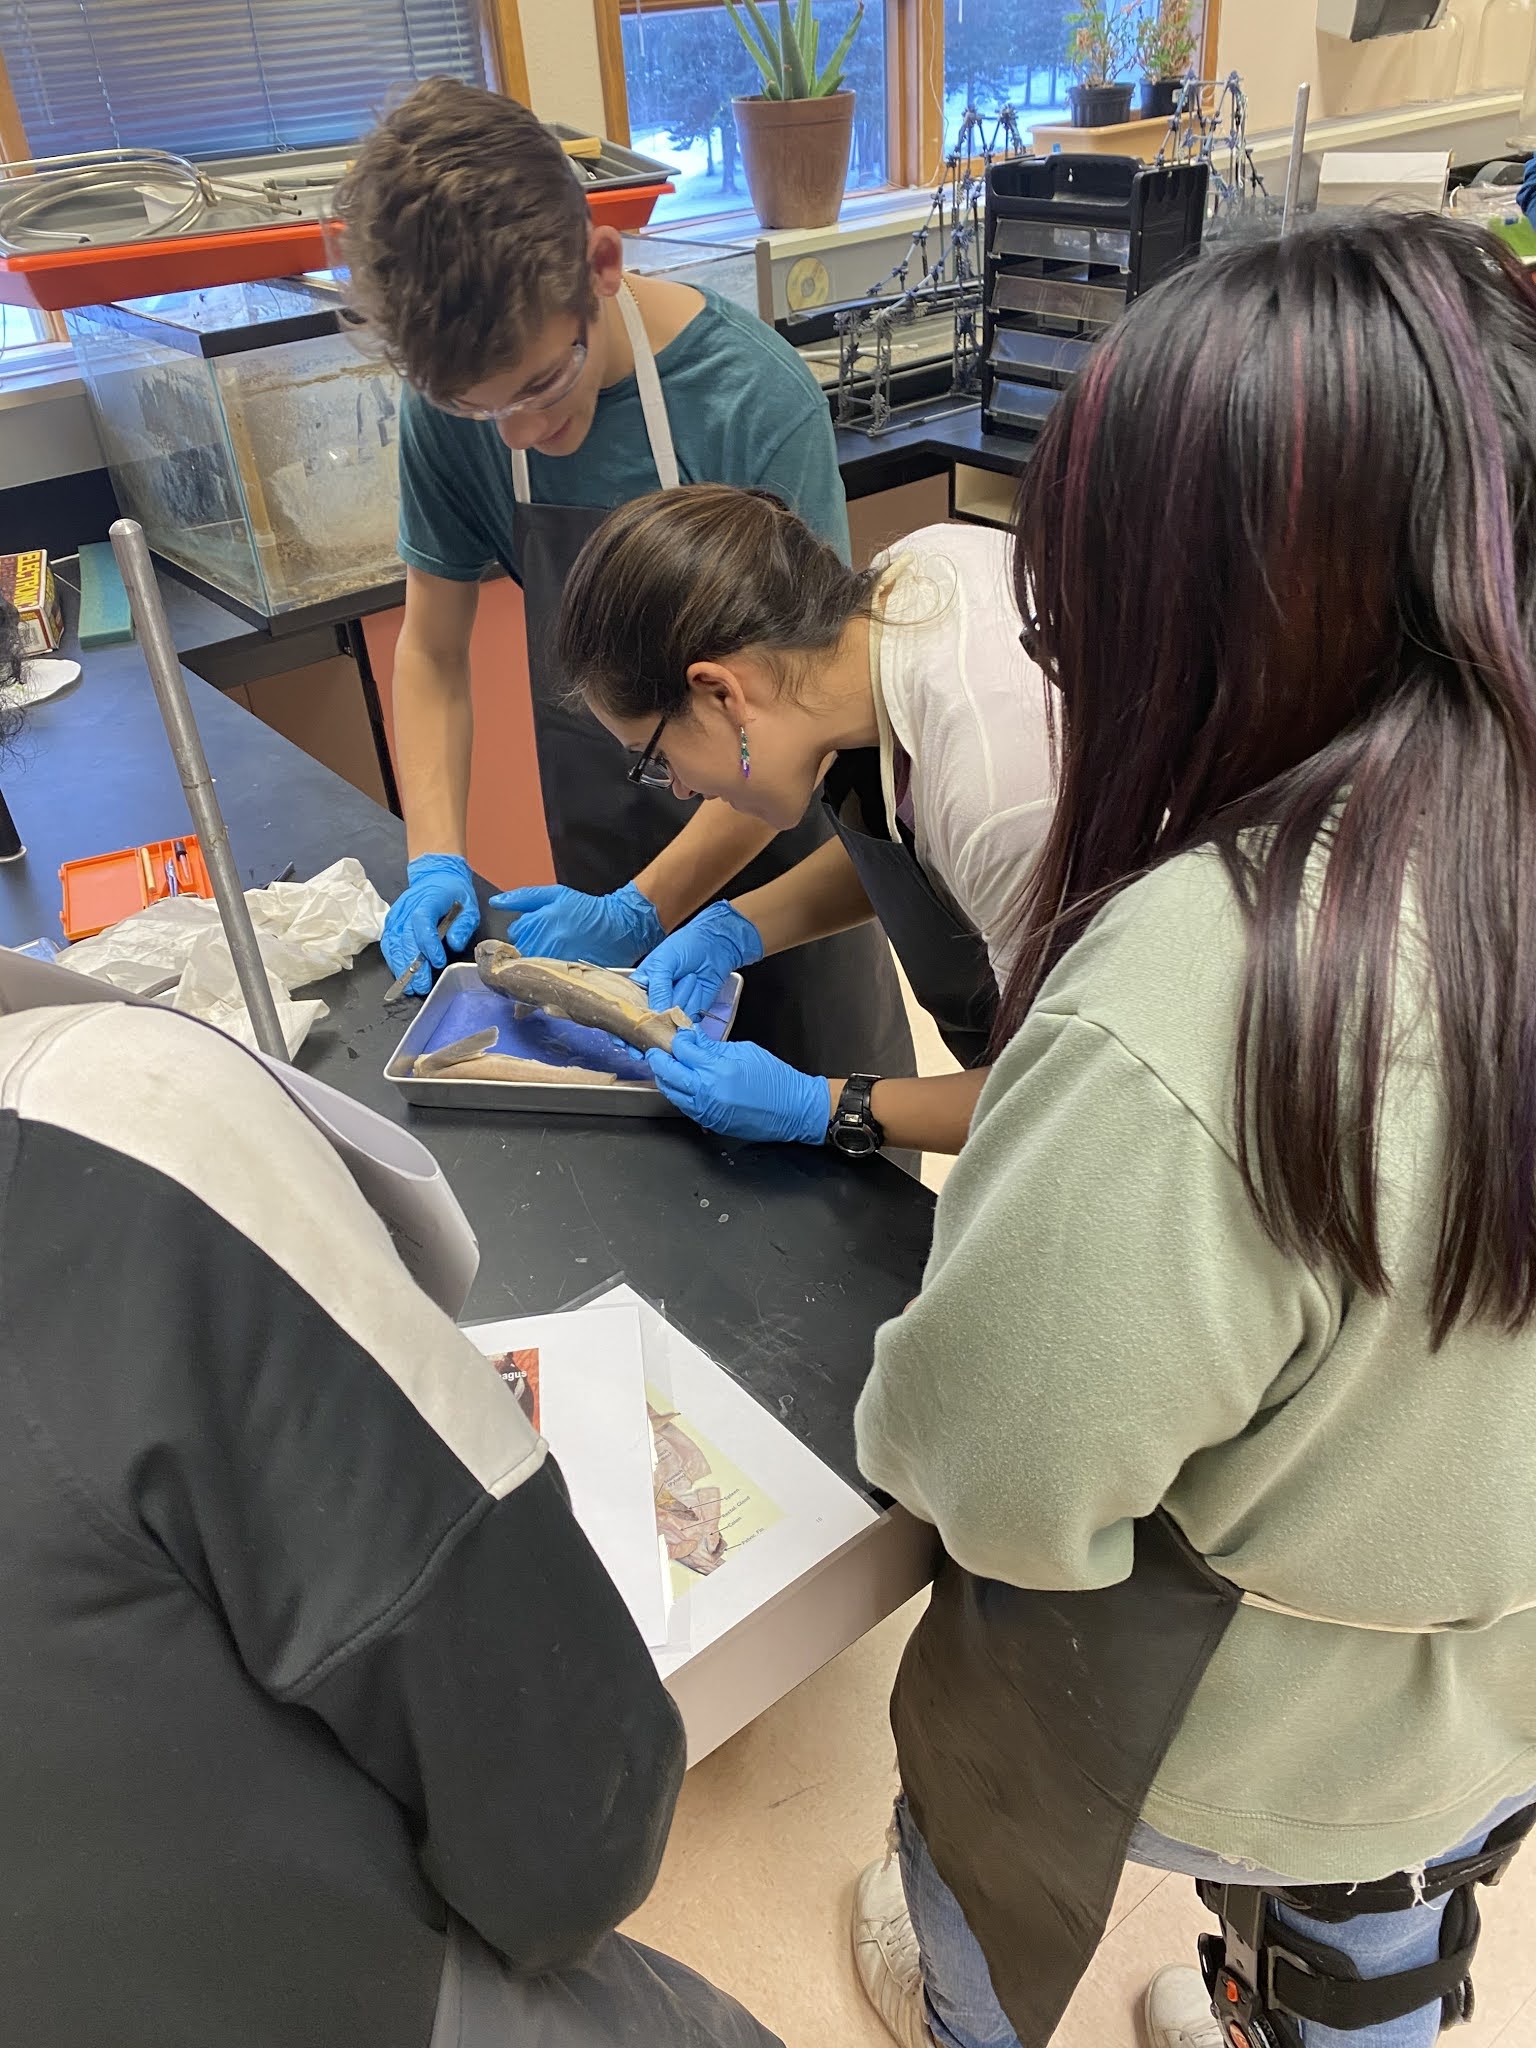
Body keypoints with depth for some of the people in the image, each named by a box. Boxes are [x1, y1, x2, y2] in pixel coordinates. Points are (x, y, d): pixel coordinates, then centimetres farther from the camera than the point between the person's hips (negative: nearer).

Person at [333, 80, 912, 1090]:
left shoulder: (752, 395, -25)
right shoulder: (454, 403, -12)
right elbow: (432, 649, -2)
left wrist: (644, 909, -25)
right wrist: (437, 860, -16)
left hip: (771, 829, -3)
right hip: (602, 846, 4)